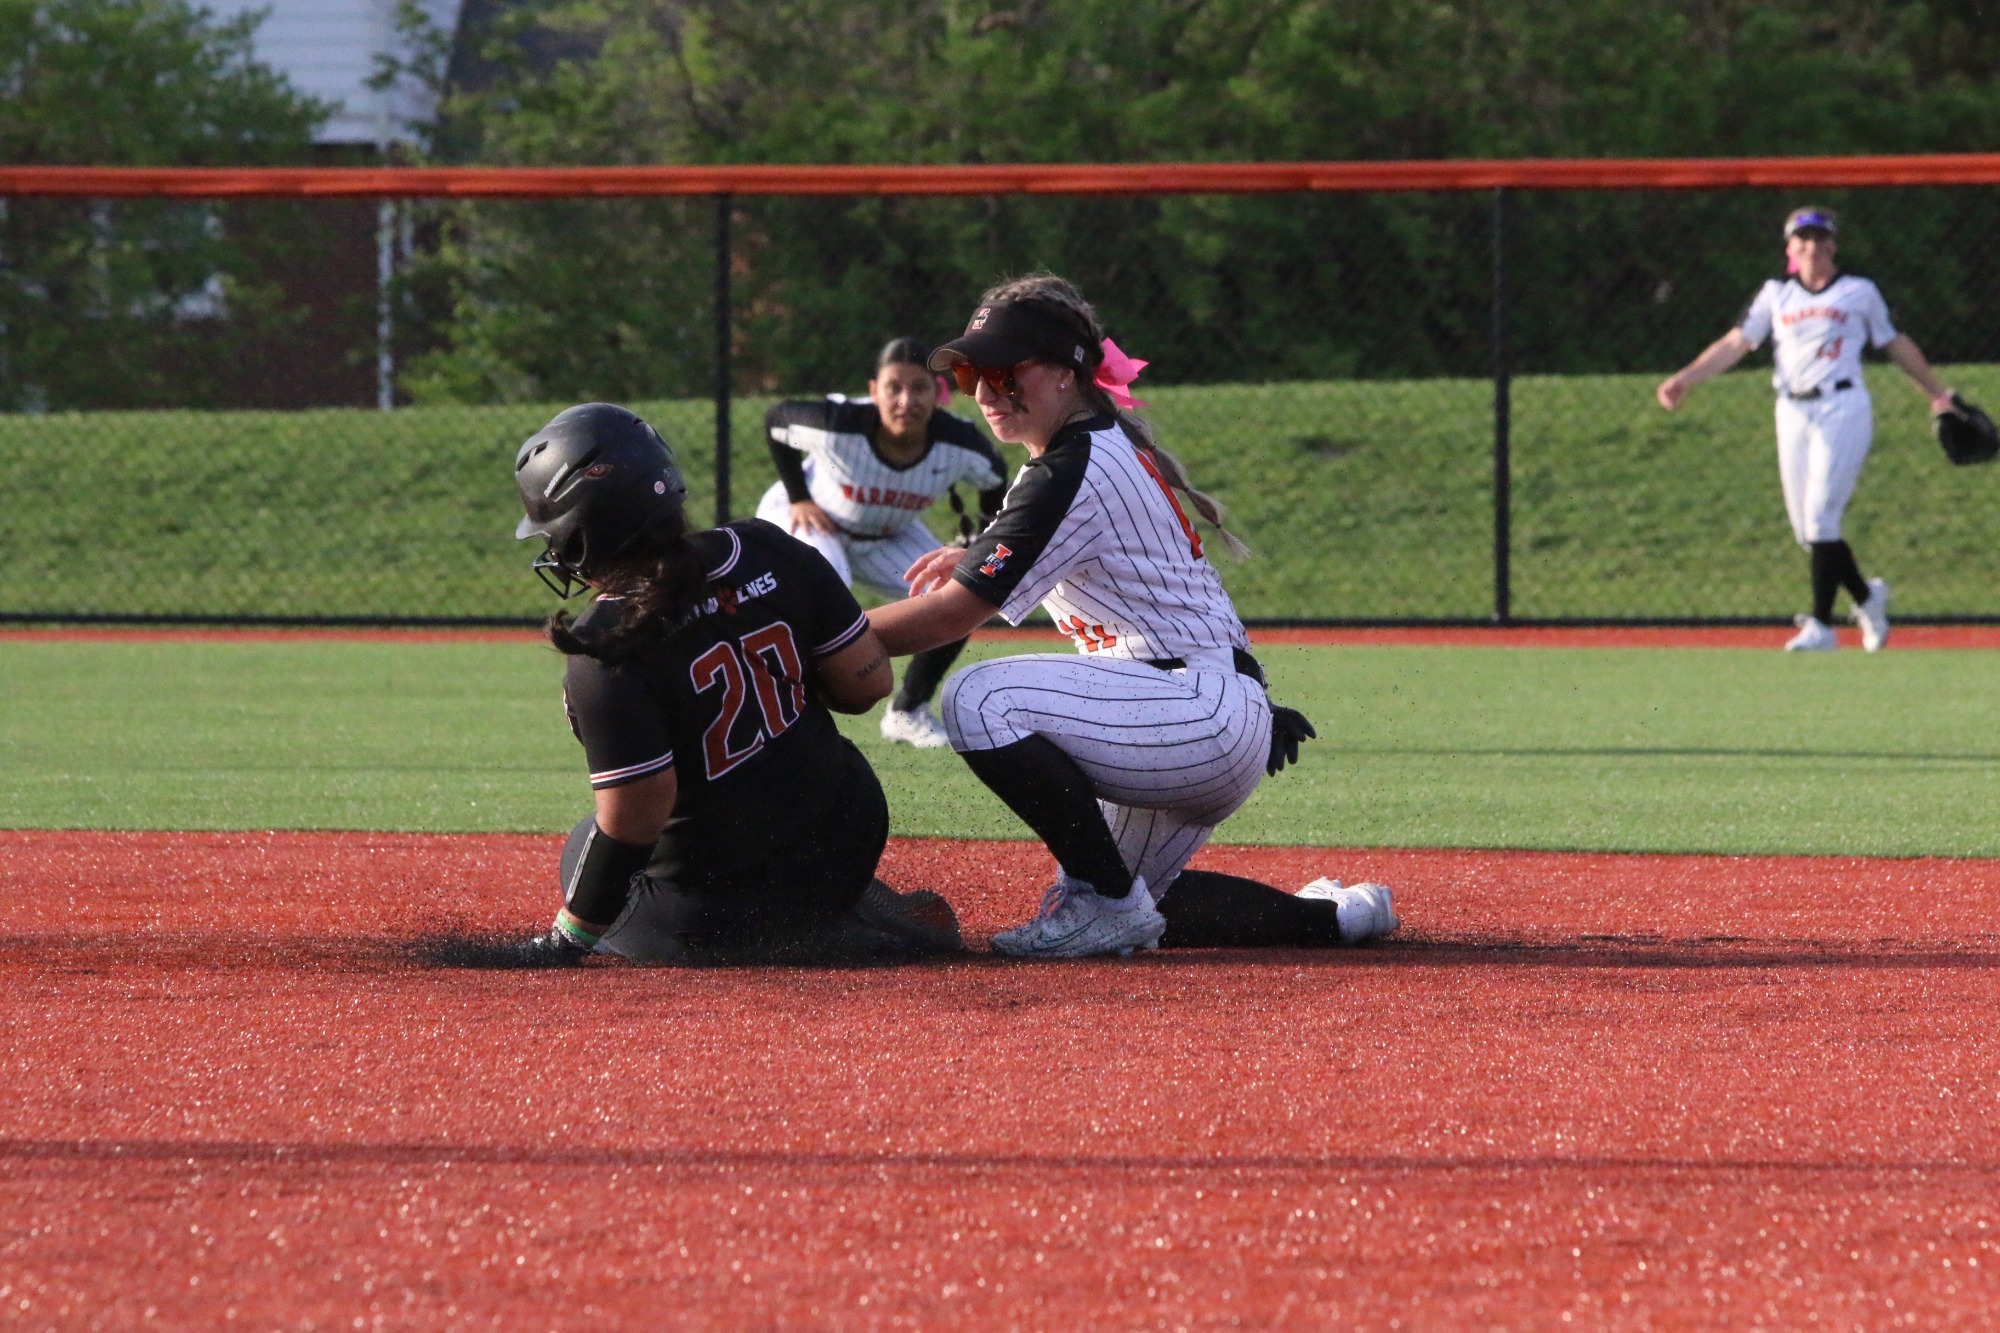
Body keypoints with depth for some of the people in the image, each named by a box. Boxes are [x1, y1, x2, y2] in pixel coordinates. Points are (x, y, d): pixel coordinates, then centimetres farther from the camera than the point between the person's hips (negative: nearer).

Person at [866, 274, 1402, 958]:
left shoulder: (1071, 474, -17)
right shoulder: (1114, 443, 13)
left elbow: (950, 616, -20)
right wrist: (977, 559, 17)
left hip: (1205, 712, -11)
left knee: (980, 699, -26)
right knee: (1113, 913, 22)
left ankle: (1108, 901, -18)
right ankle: (1330, 916, 25)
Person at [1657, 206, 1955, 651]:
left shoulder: (1859, 292, 8)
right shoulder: (1776, 295, 14)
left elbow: (1895, 344, 18)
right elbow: (1736, 343, 6)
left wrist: (1937, 392, 21)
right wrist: (1684, 379, -6)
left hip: (1842, 409, -4)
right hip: (1793, 413, 4)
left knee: (1820, 517, -14)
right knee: (1806, 530, 2)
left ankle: (1821, 626, -12)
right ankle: (1866, 596, 24)